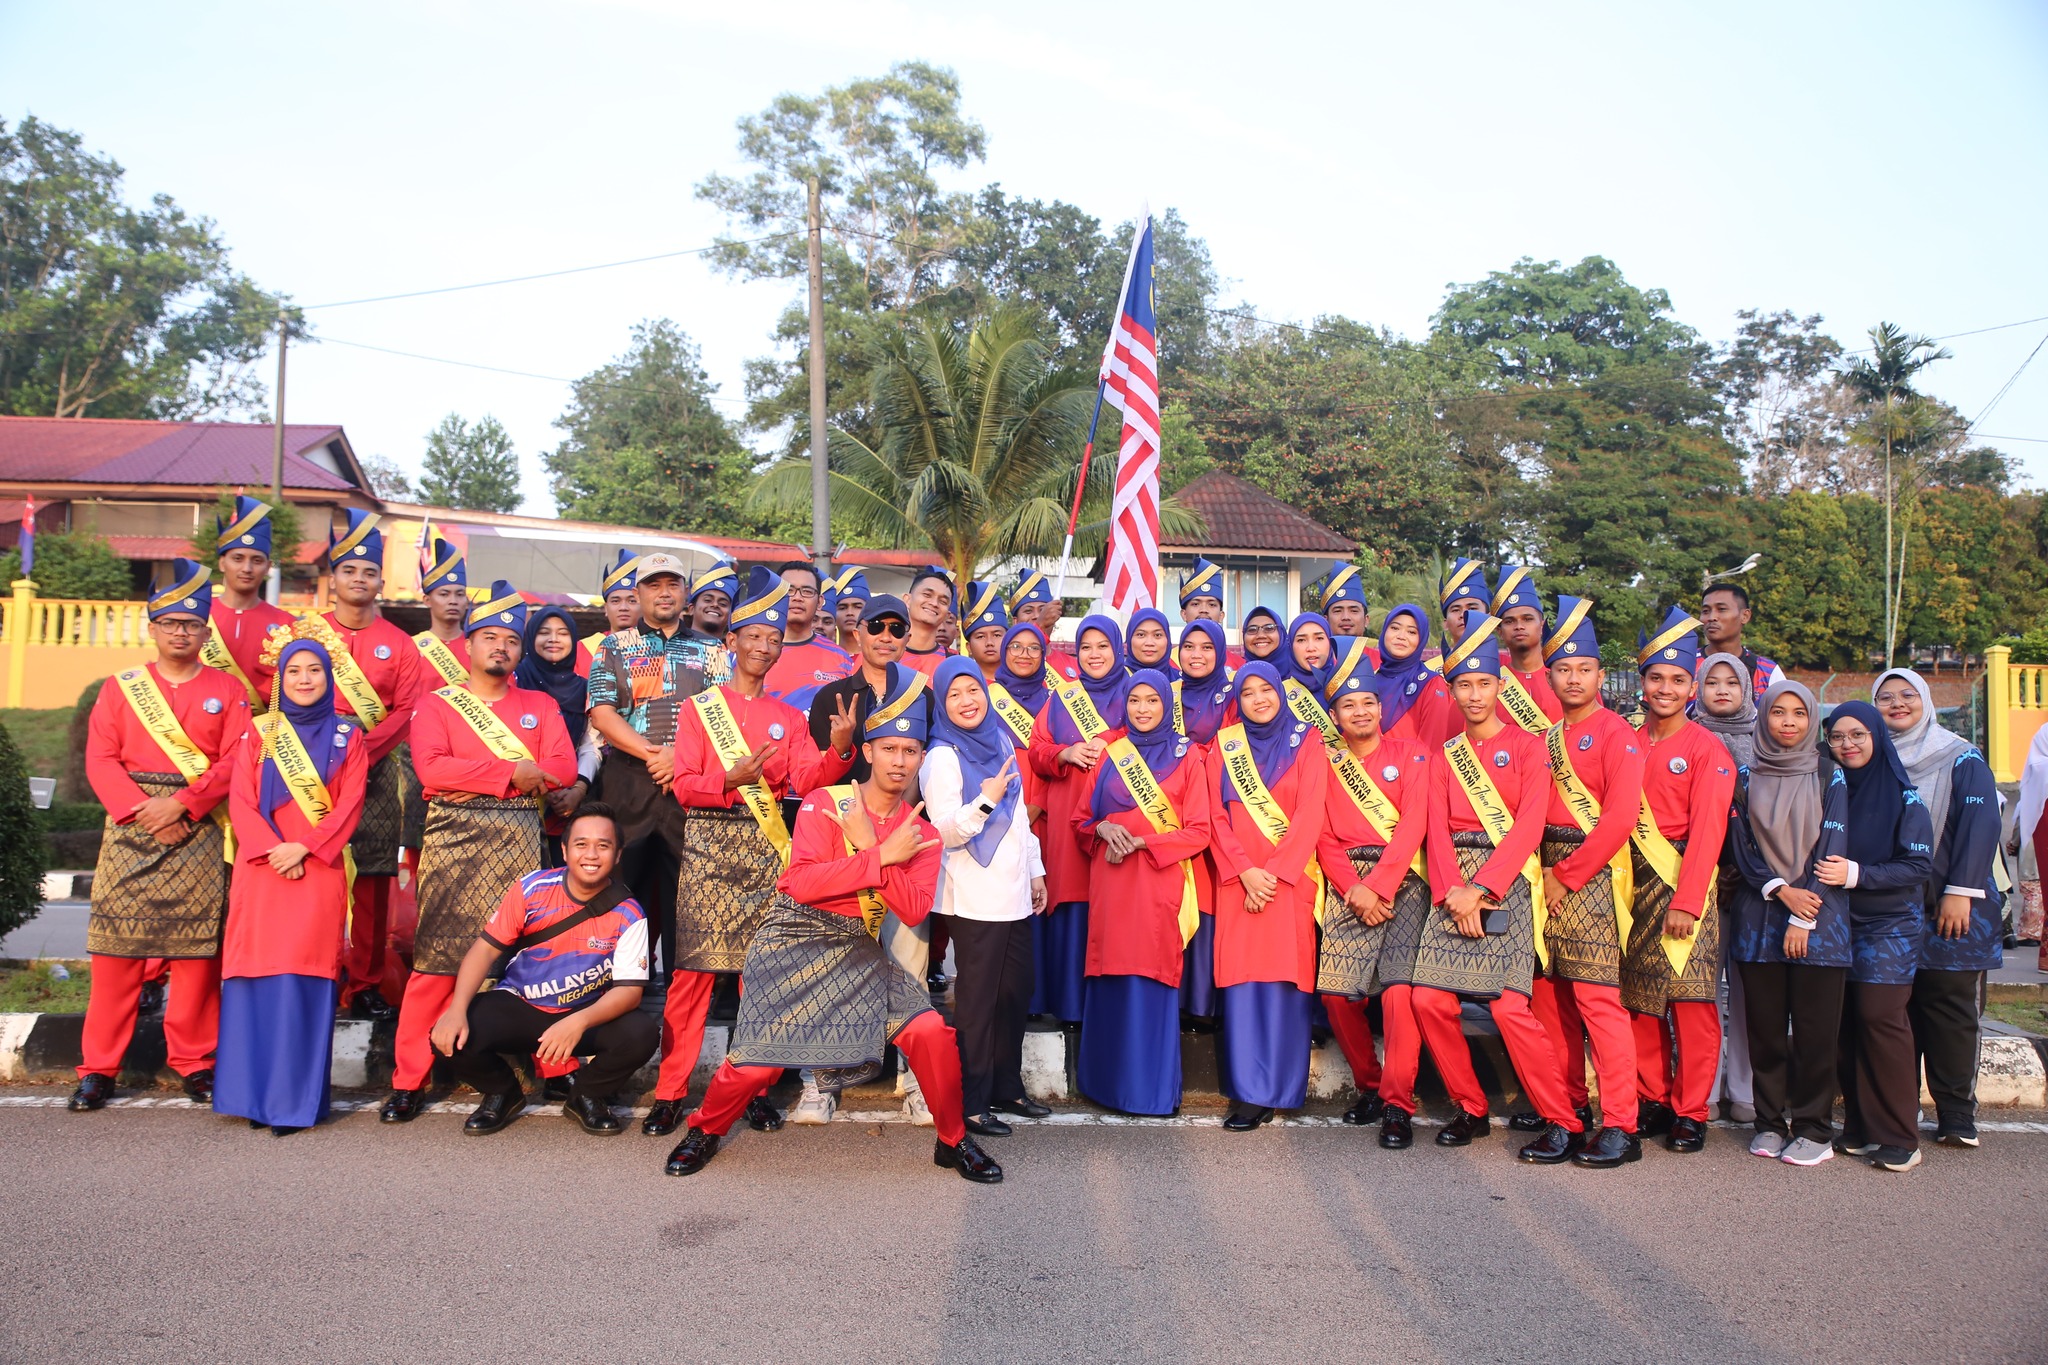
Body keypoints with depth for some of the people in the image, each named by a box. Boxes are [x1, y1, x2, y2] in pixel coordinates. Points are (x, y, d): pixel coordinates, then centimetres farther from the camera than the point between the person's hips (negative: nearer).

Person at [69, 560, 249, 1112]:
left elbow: (234, 762, -3)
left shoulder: (228, 691, 7)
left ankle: (195, 1061, 12)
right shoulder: (120, 686, 10)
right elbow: (100, 758, 2)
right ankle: (99, 1067, 12)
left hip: (200, 831, -1)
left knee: (198, 947, 1)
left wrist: (180, 805, -14)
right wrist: (140, 809, -11)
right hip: (130, 825, 1)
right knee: (116, 947, 1)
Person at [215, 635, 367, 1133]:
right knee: (257, 974, 0)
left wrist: (304, 847, -12)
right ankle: (253, 1092, 9)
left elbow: (350, 804, 0)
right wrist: (272, 849, -12)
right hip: (262, 867, 2)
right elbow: (241, 800, 3)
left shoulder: (348, 735, 8)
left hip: (320, 869, -1)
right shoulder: (259, 733, 11)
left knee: (306, 978, -4)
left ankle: (296, 1098, 1)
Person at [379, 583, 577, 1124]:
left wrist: (477, 779, -9)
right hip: (453, 840, -2)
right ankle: (409, 1081, 5)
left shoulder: (541, 706, 15)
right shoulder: (436, 704, 8)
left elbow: (564, 768, -1)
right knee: (437, 959, -4)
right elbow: (431, 766, -9)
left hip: (520, 841, 2)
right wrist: (511, 772, -12)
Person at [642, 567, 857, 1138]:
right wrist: (731, 779, -21)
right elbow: (683, 785, -2)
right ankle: (671, 1092, 5)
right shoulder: (699, 707, 7)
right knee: (693, 970, -4)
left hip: (765, 848, 2)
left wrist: (839, 750, -20)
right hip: (708, 844, -2)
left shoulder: (789, 717, 14)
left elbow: (804, 779, -1)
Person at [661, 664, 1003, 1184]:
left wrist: (867, 845, -19)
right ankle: (706, 1130, 29)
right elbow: (801, 881, -22)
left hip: (859, 952, 3)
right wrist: (883, 856, -22)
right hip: (794, 942, -2)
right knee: (758, 1061, -4)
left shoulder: (921, 834, 1)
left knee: (931, 1031, -14)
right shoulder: (823, 804, -8)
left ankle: (953, 1141, 8)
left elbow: (914, 910, -13)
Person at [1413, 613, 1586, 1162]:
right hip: (1454, 885, 4)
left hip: (1507, 881, -4)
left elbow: (1529, 825, -8)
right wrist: (1454, 893, -12)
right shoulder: (1443, 757, 15)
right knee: (1429, 999, -6)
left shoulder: (1527, 746, 2)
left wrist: (1480, 889, -16)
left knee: (1509, 1007, -13)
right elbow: (1438, 829, 4)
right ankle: (1471, 1109, 13)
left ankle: (1565, 1125, 3)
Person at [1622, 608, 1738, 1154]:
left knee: (1692, 999, -3)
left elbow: (1707, 831, -10)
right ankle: (1652, 1101, 20)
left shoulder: (1707, 750, -4)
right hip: (1634, 883, 5)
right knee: (1639, 999, 8)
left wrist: (1686, 901, -16)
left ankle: (1691, 1113, 8)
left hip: (1686, 883, -4)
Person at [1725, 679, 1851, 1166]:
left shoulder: (1830, 778, 4)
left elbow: (1831, 851, -3)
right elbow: (1740, 846, 4)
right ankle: (1770, 1122, 15)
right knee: (1765, 1029, 4)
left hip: (1818, 919, -2)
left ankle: (1813, 1130, 9)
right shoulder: (1747, 778, 9)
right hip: (1758, 917, 2)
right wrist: (1779, 890, -11)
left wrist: (1805, 918, -10)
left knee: (1814, 1030, -1)